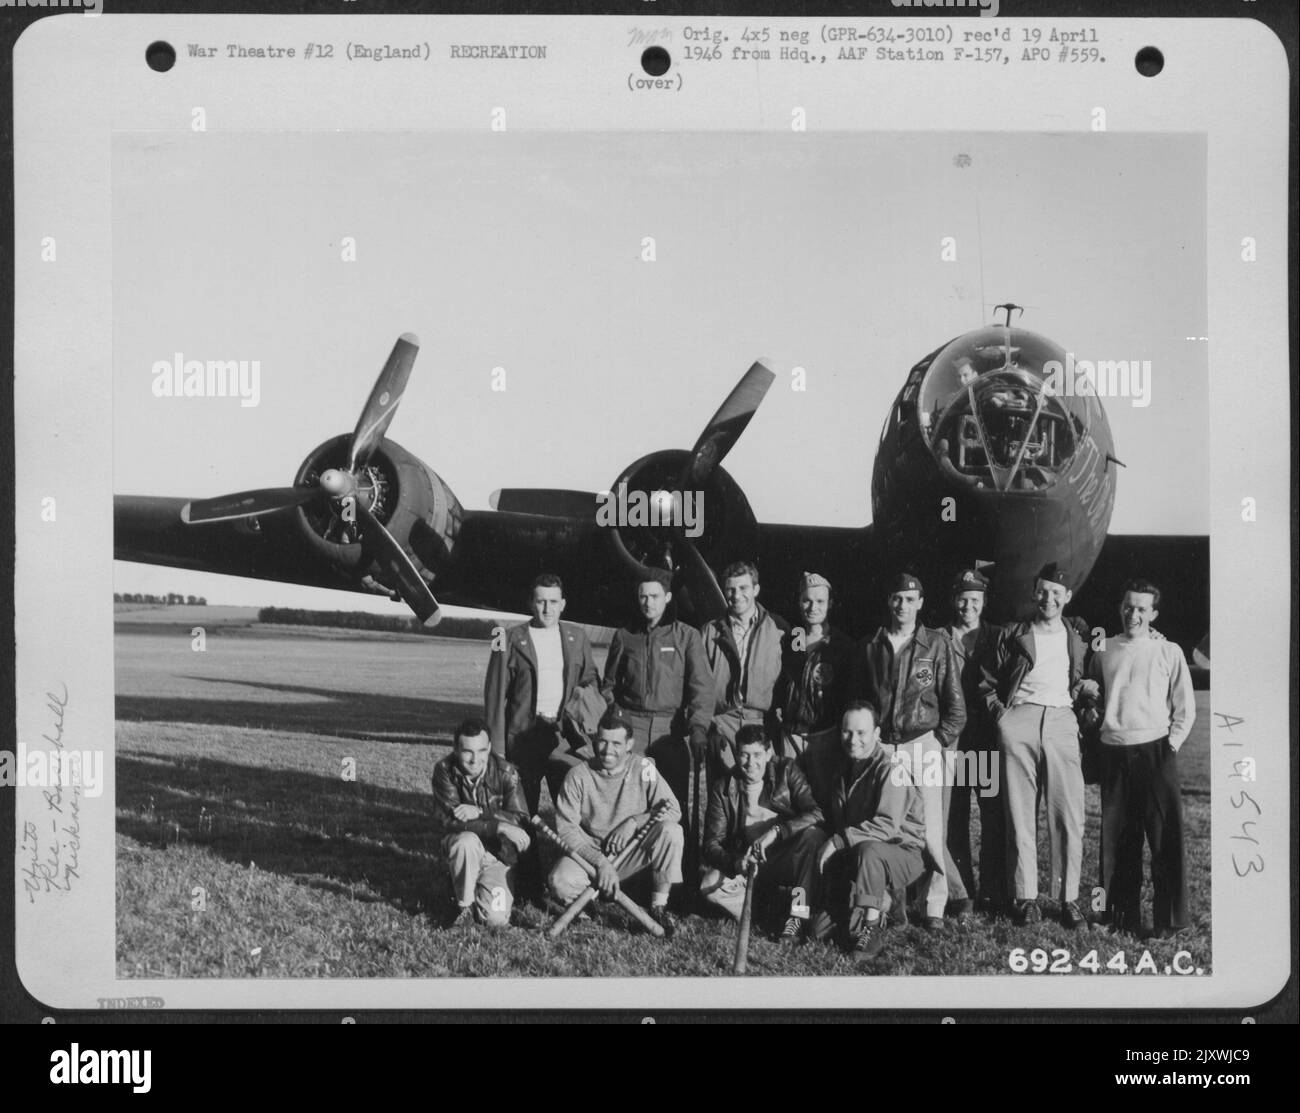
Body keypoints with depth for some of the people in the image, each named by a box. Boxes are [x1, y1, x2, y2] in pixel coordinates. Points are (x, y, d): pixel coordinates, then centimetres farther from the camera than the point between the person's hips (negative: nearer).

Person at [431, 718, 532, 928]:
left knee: (496, 919, -17)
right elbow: (445, 821, -23)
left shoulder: (506, 772, -12)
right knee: (467, 841, -37)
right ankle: (464, 905, -13)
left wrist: (481, 812, -31)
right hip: (462, 848, 0)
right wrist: (498, 827, -32)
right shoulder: (445, 770, -14)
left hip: (498, 855, 1)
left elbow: (520, 820, -16)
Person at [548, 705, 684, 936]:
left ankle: (659, 905, -12)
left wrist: (634, 821, -22)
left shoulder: (643, 768, -6)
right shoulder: (577, 776, -10)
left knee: (671, 830, -26)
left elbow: (672, 810, -8)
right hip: (589, 853, -1)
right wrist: (600, 861, -25)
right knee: (561, 883, -33)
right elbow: (566, 829, -14)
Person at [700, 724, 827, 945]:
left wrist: (776, 831, -33)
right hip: (746, 864, 1)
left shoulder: (786, 771, -5)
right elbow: (712, 844, -8)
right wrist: (735, 863, -30)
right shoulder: (723, 790, -2)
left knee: (813, 834, -32)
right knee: (710, 885, -27)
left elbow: (815, 814, -18)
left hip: (788, 859, 0)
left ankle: (798, 918, -25)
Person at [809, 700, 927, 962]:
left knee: (868, 849, -38)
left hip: (904, 854, -7)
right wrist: (834, 843, -7)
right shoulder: (845, 767, 10)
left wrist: (839, 841, -29)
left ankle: (871, 926, -27)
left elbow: (888, 825, -27)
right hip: (857, 853, 7)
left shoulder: (892, 768, -16)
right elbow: (837, 820, 14)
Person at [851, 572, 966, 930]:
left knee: (930, 830, -5)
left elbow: (954, 703, 5)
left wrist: (941, 740, -1)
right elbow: (857, 698, 16)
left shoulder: (937, 644, 4)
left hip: (923, 743, -2)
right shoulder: (869, 646, 11)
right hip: (880, 746, 2)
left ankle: (935, 907, 3)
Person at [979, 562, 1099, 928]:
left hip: (1061, 721, 1)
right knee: (1020, 813, -3)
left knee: (1069, 815, -6)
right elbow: (987, 684, 15)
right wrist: (1000, 713, 1)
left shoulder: (1075, 640, 21)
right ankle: (1026, 897, 1)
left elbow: (1078, 685, 22)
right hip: (1019, 720, -1)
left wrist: (1086, 689, 1)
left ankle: (1069, 897, -1)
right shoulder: (1013, 635, 15)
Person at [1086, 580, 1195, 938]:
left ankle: (1169, 920, -1)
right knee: (1116, 838, 5)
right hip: (1113, 753, 3)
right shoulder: (1103, 651, 11)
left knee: (1166, 837, -6)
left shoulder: (1168, 652, 4)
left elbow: (1185, 708, 4)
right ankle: (1121, 915, 14)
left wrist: (1171, 745, -4)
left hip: (1155, 751, -3)